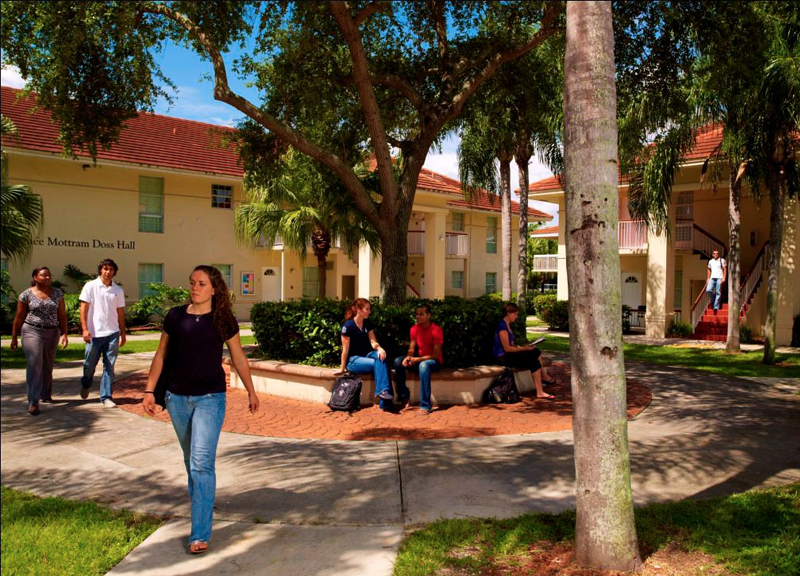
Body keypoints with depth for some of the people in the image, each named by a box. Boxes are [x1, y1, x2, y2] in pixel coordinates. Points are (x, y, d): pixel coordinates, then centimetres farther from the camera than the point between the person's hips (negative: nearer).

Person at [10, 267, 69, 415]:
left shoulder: (57, 294, 5)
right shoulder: (27, 294, -2)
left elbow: (62, 315, 6)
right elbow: (19, 317, 3)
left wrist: (64, 334, -2)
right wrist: (14, 337, 4)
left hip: (52, 332, 3)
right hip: (32, 331, -3)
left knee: (48, 366, 14)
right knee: (35, 365, -13)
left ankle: (46, 395, 33)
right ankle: (33, 402, -13)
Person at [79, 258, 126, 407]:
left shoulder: (118, 290, 6)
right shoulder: (90, 286, -2)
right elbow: (83, 309, -4)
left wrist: (123, 333, 11)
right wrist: (85, 329, -13)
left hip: (112, 333, 2)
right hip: (94, 333, -2)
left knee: (109, 367, 2)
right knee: (89, 364, 11)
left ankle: (106, 397, 8)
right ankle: (85, 385, 41)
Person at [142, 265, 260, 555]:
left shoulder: (224, 320, -3)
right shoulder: (175, 316, 1)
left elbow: (238, 357, 6)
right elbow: (161, 355, 9)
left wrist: (251, 390, 13)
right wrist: (149, 390, 6)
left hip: (210, 398, -3)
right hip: (177, 398, 3)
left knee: (202, 463, -10)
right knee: (191, 460, 18)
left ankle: (200, 533, -5)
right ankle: (200, 505, 41)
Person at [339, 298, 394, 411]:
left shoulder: (368, 324, 8)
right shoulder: (348, 326, -13)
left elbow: (373, 342, -1)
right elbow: (345, 349, -11)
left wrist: (380, 349, -24)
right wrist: (343, 369, -7)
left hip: (366, 355, 6)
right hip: (352, 360, -5)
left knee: (380, 356, -29)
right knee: (376, 363, -31)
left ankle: (383, 390, -38)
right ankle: (385, 403, -32)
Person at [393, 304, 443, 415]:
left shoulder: (436, 330, -18)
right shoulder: (414, 328, 0)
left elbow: (436, 354, -21)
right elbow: (411, 349, 1)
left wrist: (418, 359, -31)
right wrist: (408, 357, -23)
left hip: (434, 361, -6)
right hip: (419, 360, 6)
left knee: (423, 365, -40)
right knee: (398, 362, -18)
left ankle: (425, 406, -37)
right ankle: (404, 395, -5)